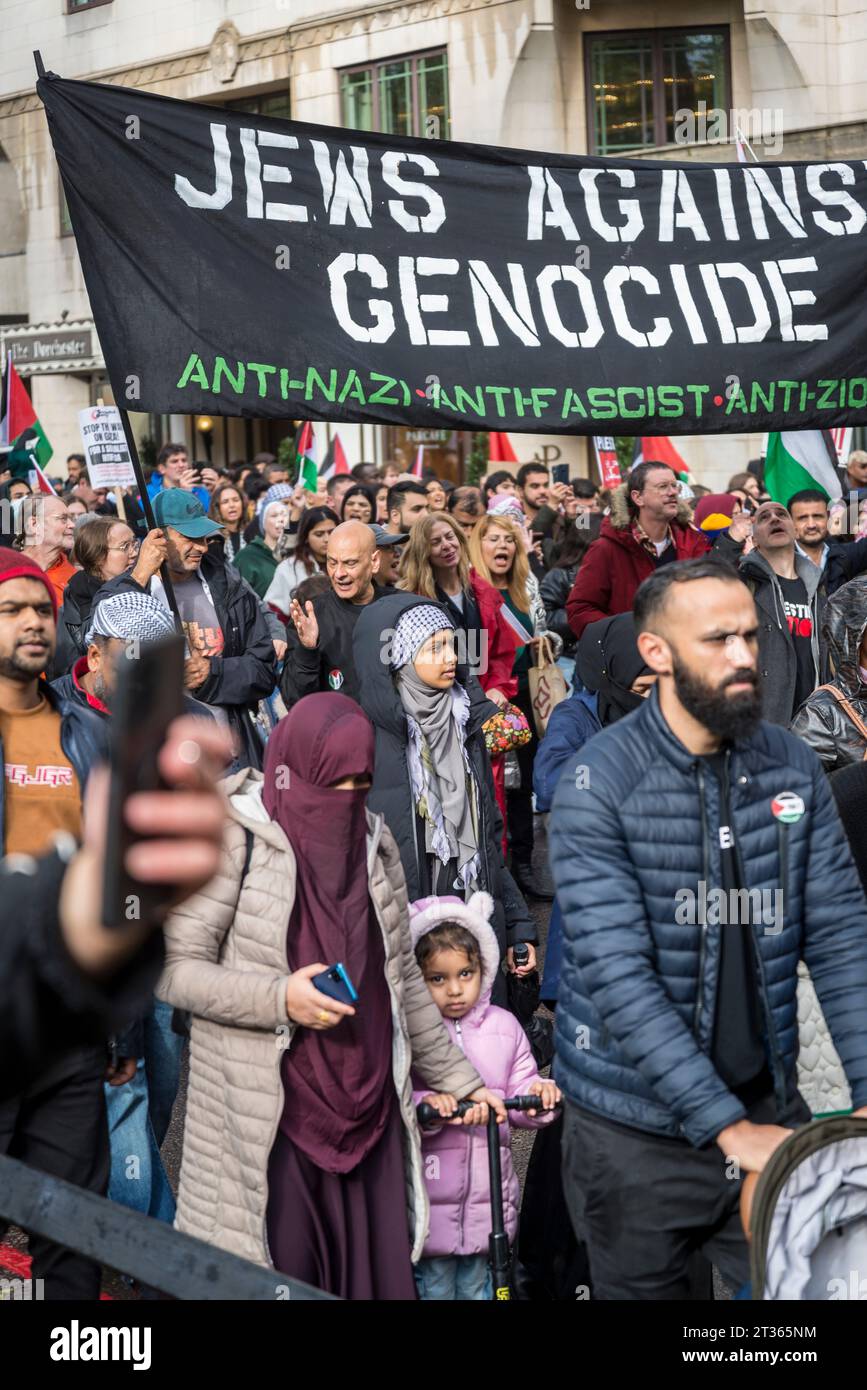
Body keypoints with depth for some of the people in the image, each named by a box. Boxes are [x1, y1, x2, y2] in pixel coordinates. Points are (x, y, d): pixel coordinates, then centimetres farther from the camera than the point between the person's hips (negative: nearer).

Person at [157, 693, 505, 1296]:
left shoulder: (375, 842, 10)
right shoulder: (234, 839, -6)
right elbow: (175, 968, -8)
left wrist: (460, 1081, 14)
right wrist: (280, 998, -21)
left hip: (369, 1109, 5)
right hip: (269, 1119, -5)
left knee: (378, 1272, 5)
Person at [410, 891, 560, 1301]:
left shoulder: (503, 1026, 5)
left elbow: (520, 1094, 8)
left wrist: (537, 1096, -14)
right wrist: (426, 1107, -31)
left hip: (488, 1193, 4)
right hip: (429, 1199, -3)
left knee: (479, 1286, 15)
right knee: (433, 1285, 5)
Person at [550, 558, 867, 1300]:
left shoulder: (793, 767, -1)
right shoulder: (599, 784, -16)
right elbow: (617, 976, -22)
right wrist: (727, 1126, -25)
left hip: (769, 1106, 3)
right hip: (638, 1127, -3)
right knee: (643, 1287, 14)